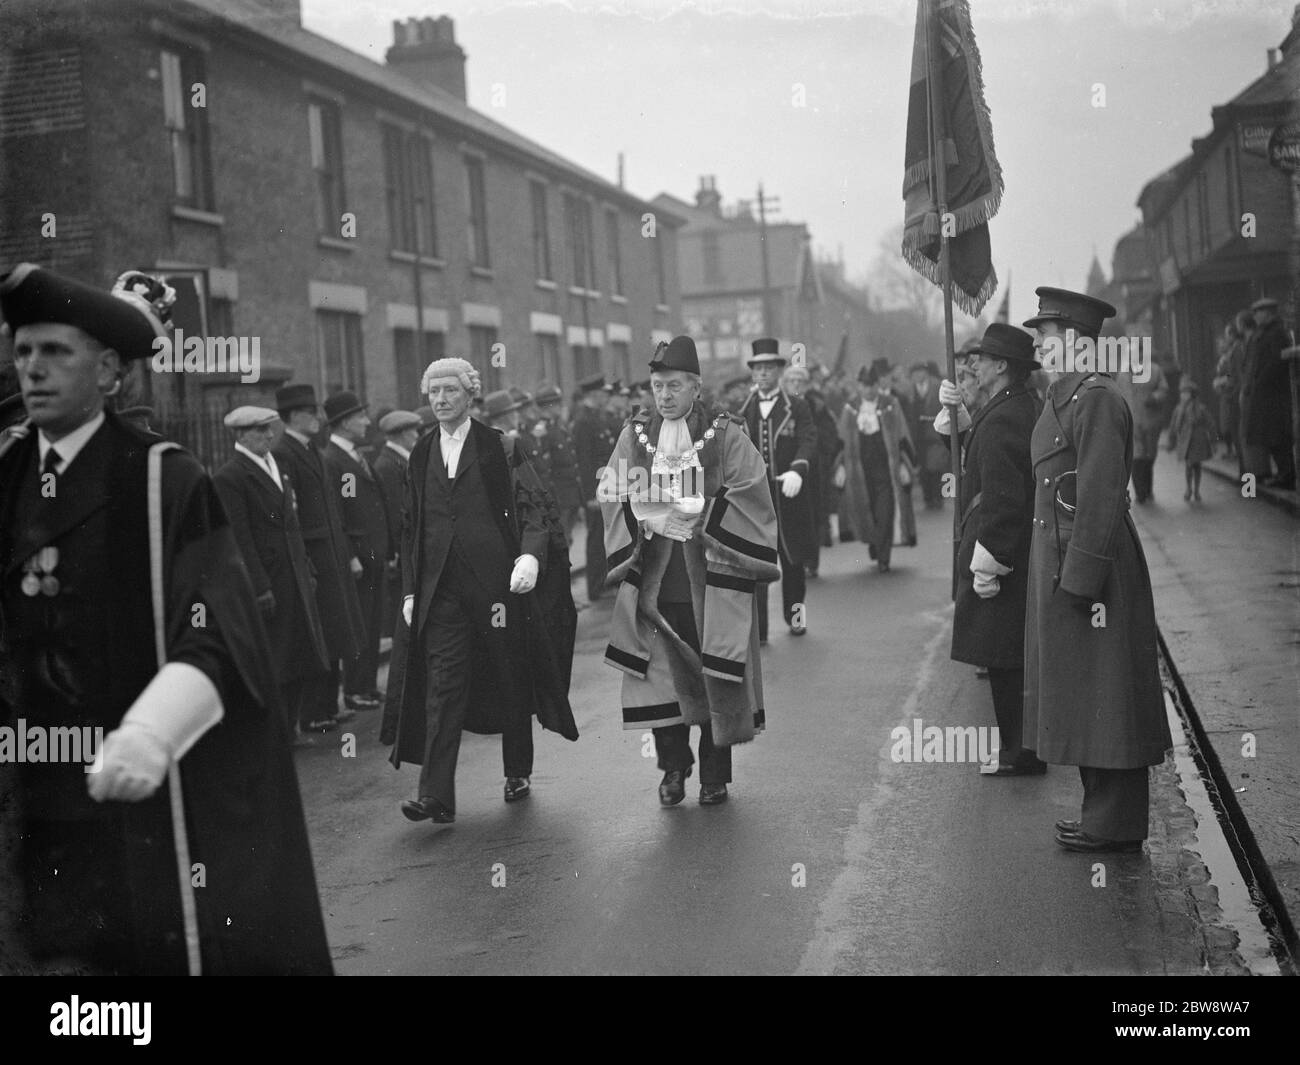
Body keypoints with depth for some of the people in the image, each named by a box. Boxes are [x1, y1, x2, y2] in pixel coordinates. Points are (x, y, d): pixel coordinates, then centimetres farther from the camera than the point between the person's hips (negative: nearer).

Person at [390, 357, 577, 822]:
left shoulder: (502, 448, 1)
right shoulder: (421, 456, 12)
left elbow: (532, 505, -7)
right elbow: (411, 526, 15)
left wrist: (531, 554, -24)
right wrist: (410, 589, 10)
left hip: (497, 580, -2)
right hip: (441, 588, 2)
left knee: (510, 679, 9)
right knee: (442, 684, -6)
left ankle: (518, 772, 28)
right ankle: (435, 795, -12)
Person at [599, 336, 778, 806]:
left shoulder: (725, 433, -1)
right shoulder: (635, 434, 8)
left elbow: (751, 488, -7)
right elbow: (612, 492, 6)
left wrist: (704, 519, -13)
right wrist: (650, 520, -8)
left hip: (712, 573, -2)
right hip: (654, 573, 2)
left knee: (715, 676, 1)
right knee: (662, 673, -1)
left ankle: (715, 775, 12)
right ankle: (673, 767, 12)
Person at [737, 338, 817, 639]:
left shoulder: (797, 408, 2)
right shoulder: (743, 412, 10)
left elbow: (809, 441, -11)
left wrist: (797, 470, -29)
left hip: (788, 493, -1)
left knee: (792, 560, 10)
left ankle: (795, 614, 30)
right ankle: (756, 629, -8)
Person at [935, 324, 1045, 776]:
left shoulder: (1001, 420, -21)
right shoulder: (1028, 407, 11)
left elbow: (1002, 497, -25)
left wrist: (987, 564, -22)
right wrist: (956, 413, 4)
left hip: (1001, 555, -10)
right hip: (1022, 549, 10)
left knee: (1005, 661, -2)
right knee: (1016, 658, 18)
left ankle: (1019, 753, 6)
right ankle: (1019, 745, 27)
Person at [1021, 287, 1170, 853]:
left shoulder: (1097, 398, -16)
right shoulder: (1065, 396, 14)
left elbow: (1101, 498, -21)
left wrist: (1082, 581, -23)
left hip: (1089, 567, -10)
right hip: (1060, 562, 10)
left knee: (1103, 695, -1)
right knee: (1082, 699, 15)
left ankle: (1116, 827, 8)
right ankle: (1104, 813, 25)